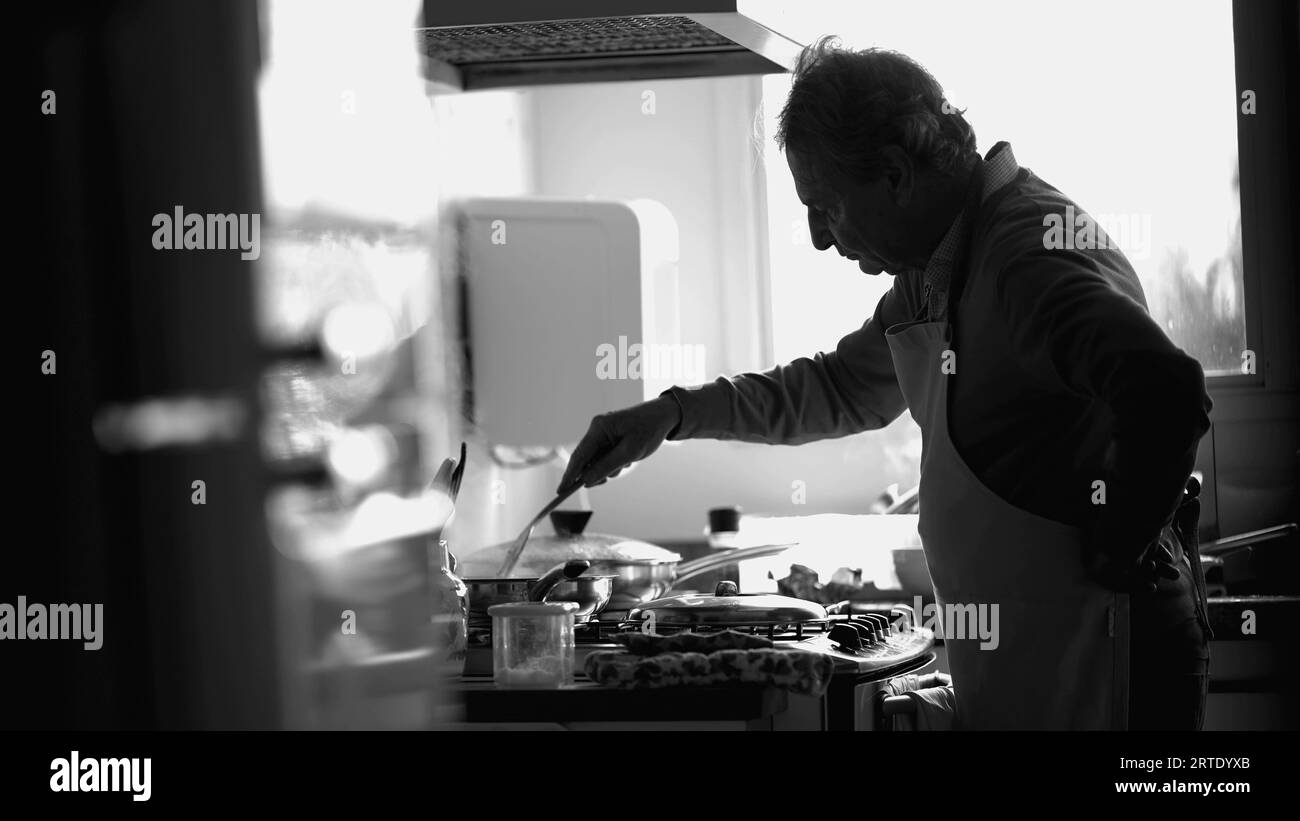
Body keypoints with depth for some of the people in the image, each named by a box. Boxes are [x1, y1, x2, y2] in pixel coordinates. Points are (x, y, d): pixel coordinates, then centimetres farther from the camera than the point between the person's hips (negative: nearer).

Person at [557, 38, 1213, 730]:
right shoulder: (934, 271, 12)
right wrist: (674, 415, 17)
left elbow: (1166, 390, -37)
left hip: (1097, 662, -10)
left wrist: (1115, 555, -23)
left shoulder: (1033, 252, -21)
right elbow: (843, 388, 27)